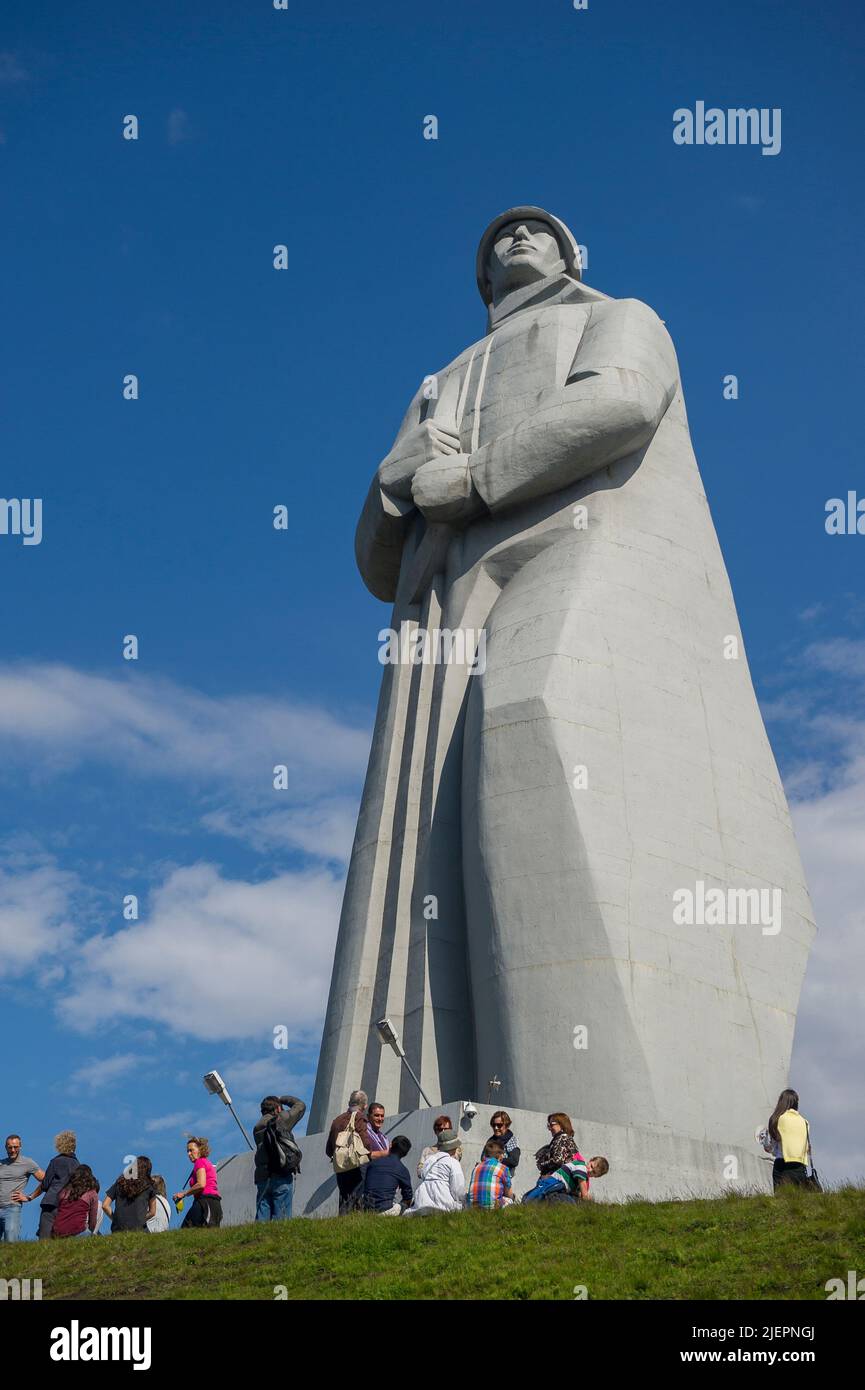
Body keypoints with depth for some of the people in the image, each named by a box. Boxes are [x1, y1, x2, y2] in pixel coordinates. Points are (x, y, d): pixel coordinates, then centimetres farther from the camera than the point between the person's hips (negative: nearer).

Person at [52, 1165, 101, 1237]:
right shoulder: (92, 1193, 9)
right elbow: (93, 1222, 13)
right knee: (99, 1205, 19)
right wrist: (91, 1233, 32)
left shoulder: (64, 1191, 19)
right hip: (77, 1234, -5)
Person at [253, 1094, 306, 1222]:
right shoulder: (281, 1119, 1)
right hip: (282, 1177, -5)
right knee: (281, 1217, -5)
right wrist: (282, 1099, 26)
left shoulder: (257, 1128, 15)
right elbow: (300, 1105, 12)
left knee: (262, 1216, 4)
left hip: (262, 1177, 5)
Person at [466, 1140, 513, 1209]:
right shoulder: (503, 1168, 4)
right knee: (509, 1200, 26)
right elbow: (509, 1195, 14)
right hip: (492, 1206, -3)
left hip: (472, 1206, 3)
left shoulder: (476, 1167, 15)